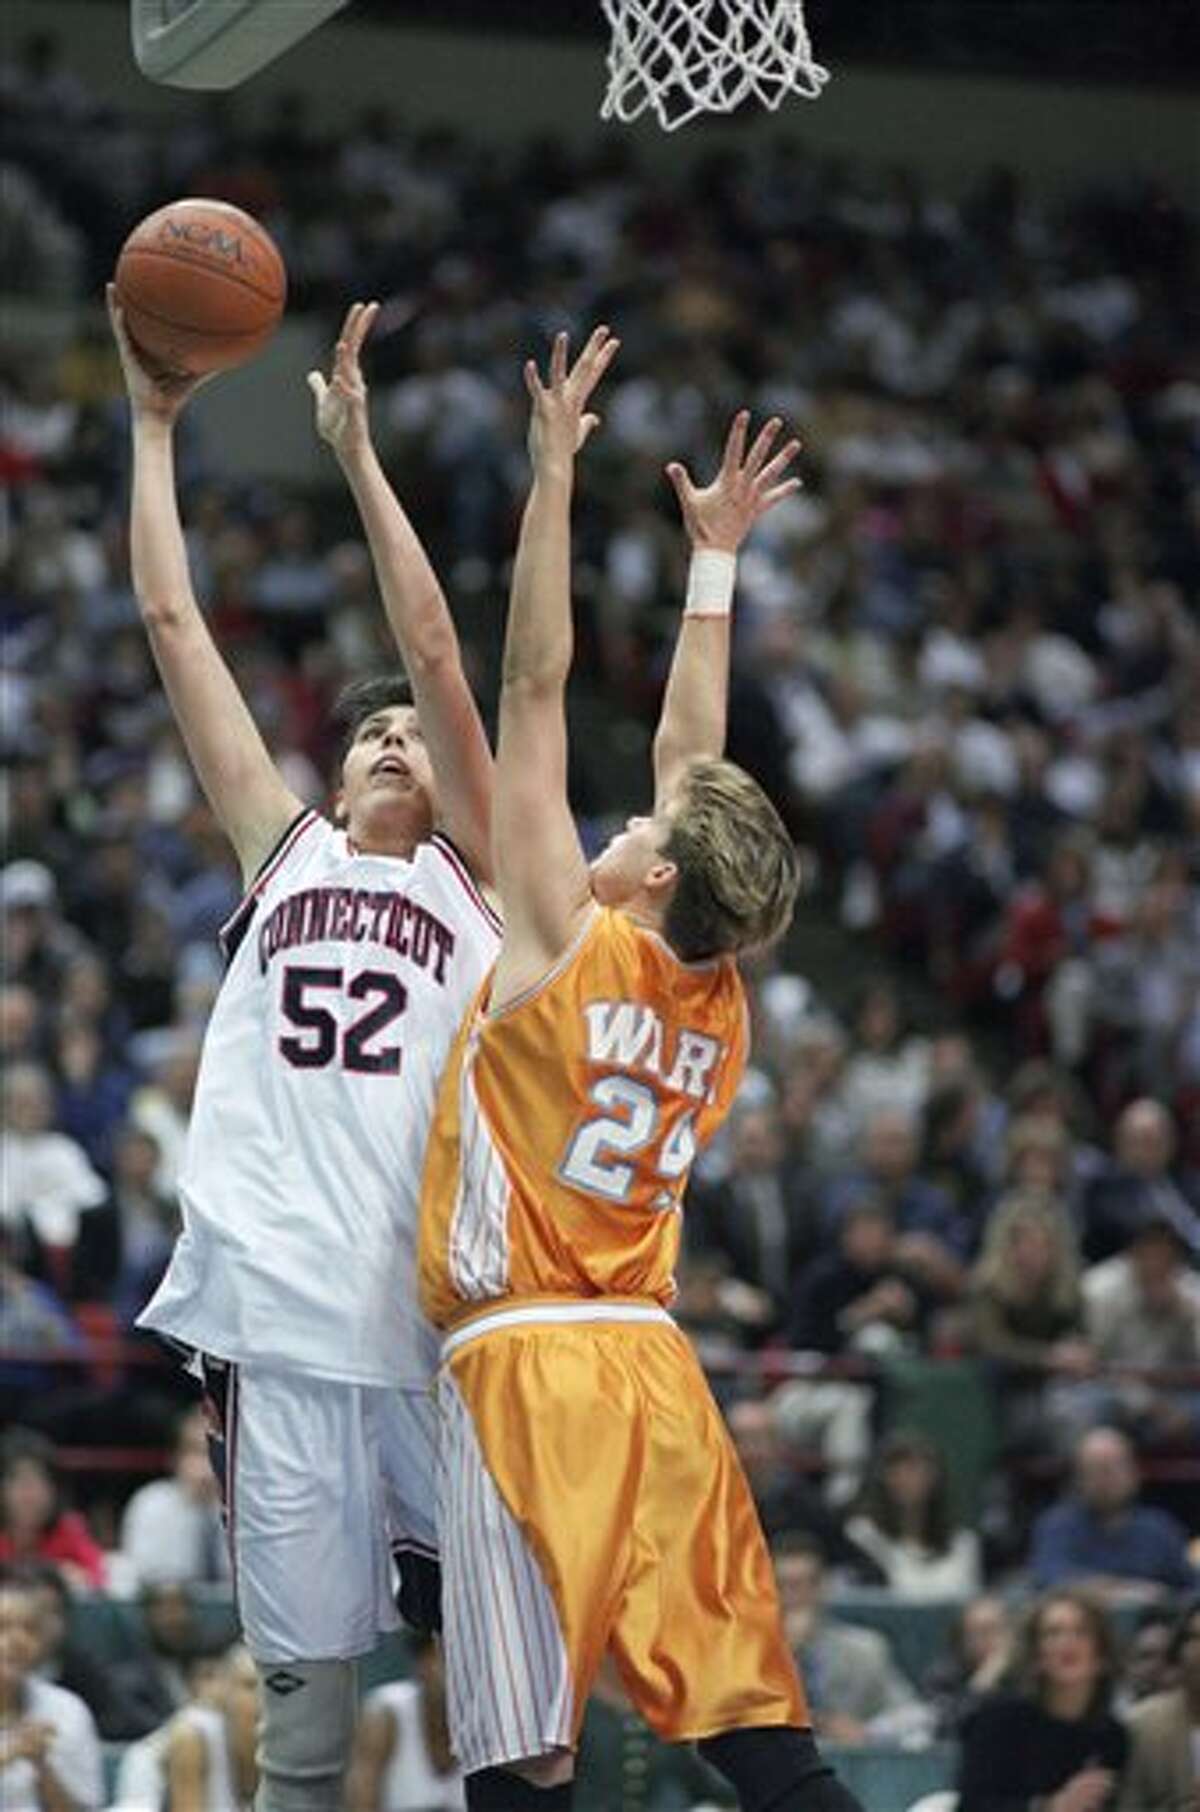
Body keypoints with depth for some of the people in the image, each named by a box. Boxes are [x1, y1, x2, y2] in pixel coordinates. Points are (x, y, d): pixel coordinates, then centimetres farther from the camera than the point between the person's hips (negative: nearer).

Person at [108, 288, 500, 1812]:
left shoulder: (470, 874, 13)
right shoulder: (283, 852, 19)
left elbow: (434, 651, 4)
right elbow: (171, 623, 18)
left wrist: (355, 448, 3)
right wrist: (155, 425, 18)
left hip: (445, 1311, -1)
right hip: (281, 1312, 1)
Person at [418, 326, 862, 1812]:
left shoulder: (567, 944, -3)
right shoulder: (719, 1003, 12)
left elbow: (535, 690, -2)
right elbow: (692, 758, 24)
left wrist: (554, 476, 1)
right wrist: (715, 561, 32)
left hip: (531, 1366, -6)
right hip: (654, 1367, 7)